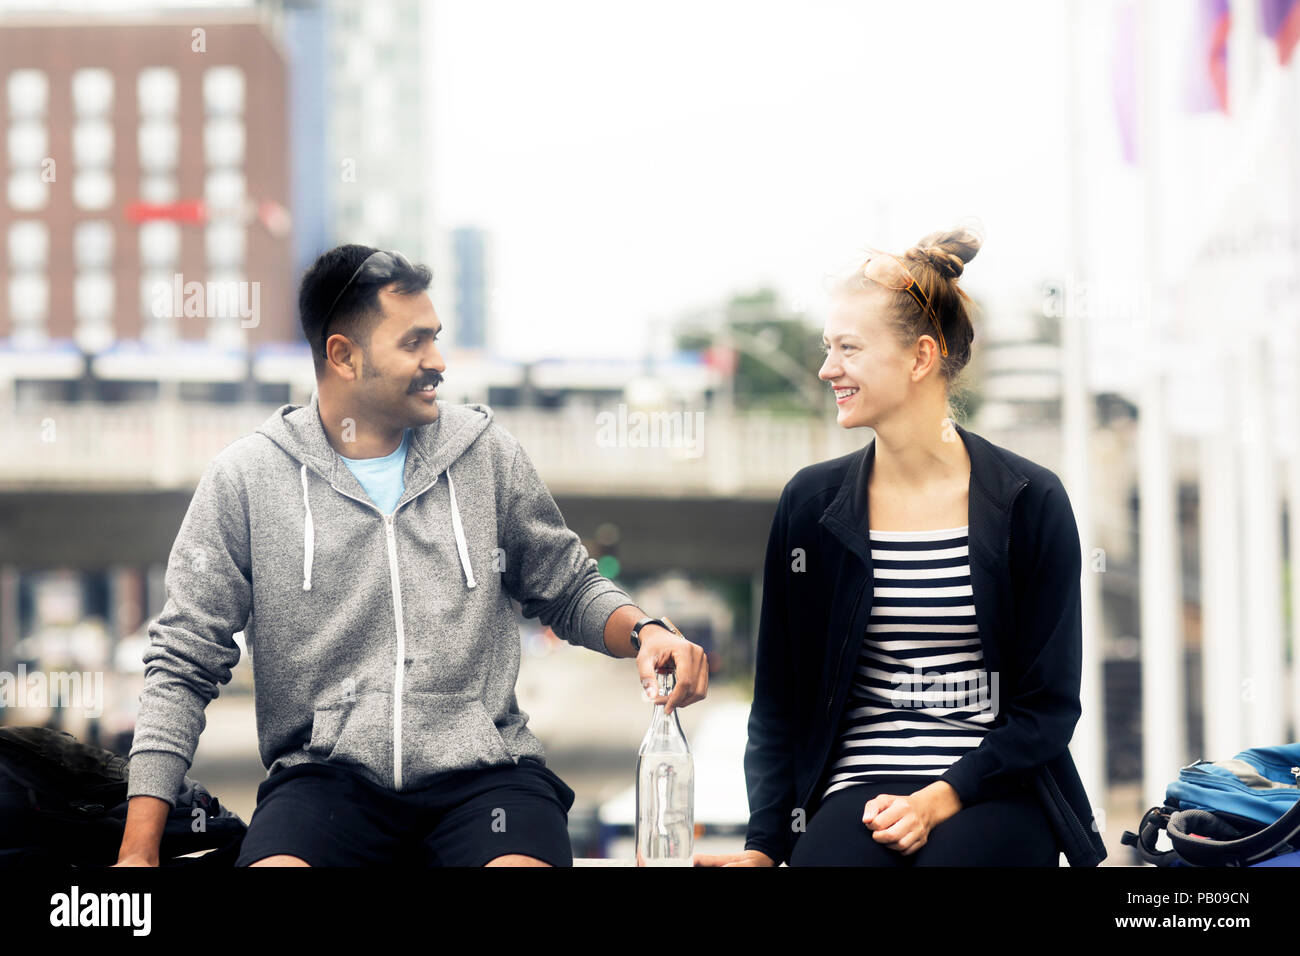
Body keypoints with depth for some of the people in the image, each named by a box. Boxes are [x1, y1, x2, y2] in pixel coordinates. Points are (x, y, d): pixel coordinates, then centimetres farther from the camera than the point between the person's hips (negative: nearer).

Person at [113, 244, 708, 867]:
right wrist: (139, 850, -4)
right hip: (325, 776, -1)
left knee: (524, 861, -33)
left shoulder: (485, 454, 10)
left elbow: (571, 591, 21)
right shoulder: (245, 478, 4)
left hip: (481, 770, 1)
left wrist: (645, 630, -3)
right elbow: (183, 666, 5)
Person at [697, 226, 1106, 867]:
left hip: (994, 790, -1)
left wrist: (942, 798, -13)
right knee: (830, 856, -33)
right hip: (857, 784, 1)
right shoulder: (810, 503, 8)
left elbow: (1048, 703, 1)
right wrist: (764, 845, -3)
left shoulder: (1029, 502, 2)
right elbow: (778, 699, 11)